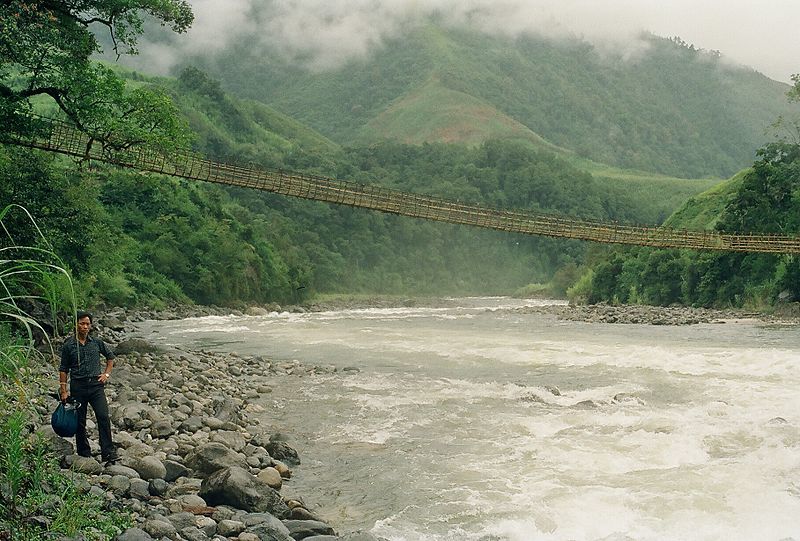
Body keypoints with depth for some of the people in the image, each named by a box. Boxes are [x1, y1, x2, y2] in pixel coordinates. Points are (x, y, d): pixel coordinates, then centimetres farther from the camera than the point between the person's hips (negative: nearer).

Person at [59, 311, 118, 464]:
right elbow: (63, 369, 4)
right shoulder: (68, 345, 1)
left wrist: (107, 373, 9)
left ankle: (108, 453, -12)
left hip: (96, 384, 0)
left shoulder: (97, 342, 5)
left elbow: (110, 356, 21)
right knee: (79, 421, 6)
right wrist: (63, 391, -1)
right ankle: (84, 454, 19)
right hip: (78, 386, 0)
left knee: (103, 417, -12)